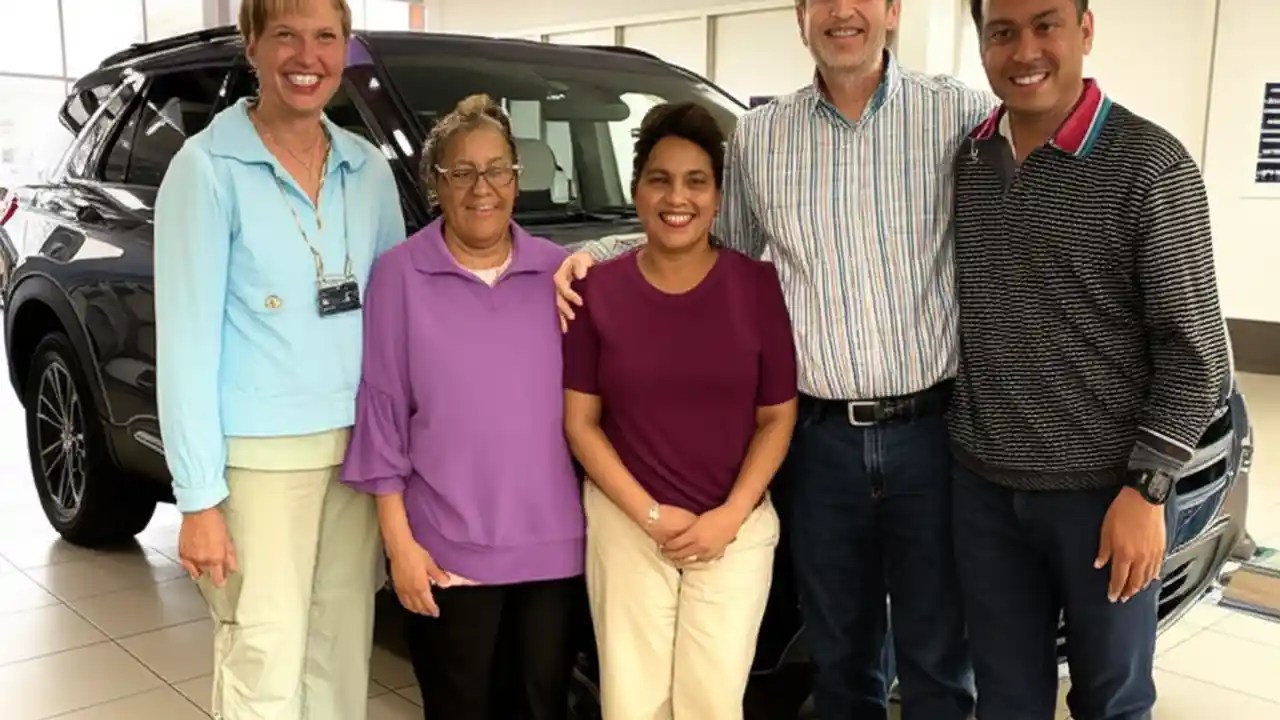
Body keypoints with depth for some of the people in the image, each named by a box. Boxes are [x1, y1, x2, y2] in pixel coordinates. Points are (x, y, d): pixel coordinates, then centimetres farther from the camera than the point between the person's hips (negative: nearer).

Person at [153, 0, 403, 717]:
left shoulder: (369, 169, 6)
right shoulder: (209, 168, -8)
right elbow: (187, 341, -10)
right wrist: (200, 497, -12)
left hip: (357, 446, 5)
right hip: (260, 456, -5)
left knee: (343, 654, 14)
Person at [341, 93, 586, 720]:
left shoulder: (558, 272, 3)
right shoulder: (400, 276, -5)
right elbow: (381, 412, -5)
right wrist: (399, 541, -7)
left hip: (553, 541, 3)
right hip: (449, 547, -2)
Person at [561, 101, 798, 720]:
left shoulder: (758, 286, -4)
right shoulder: (599, 290, -3)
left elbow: (777, 418, 0)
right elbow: (580, 422, -1)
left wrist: (729, 517, -10)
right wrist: (652, 515, -9)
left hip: (737, 531, 0)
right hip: (626, 528, 0)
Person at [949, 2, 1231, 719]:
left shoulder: (1150, 165, -11)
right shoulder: (968, 161, 4)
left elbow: (1194, 347, -11)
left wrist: (1145, 488, -14)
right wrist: (959, 434, 7)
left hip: (1104, 490, -4)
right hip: (985, 485, 4)